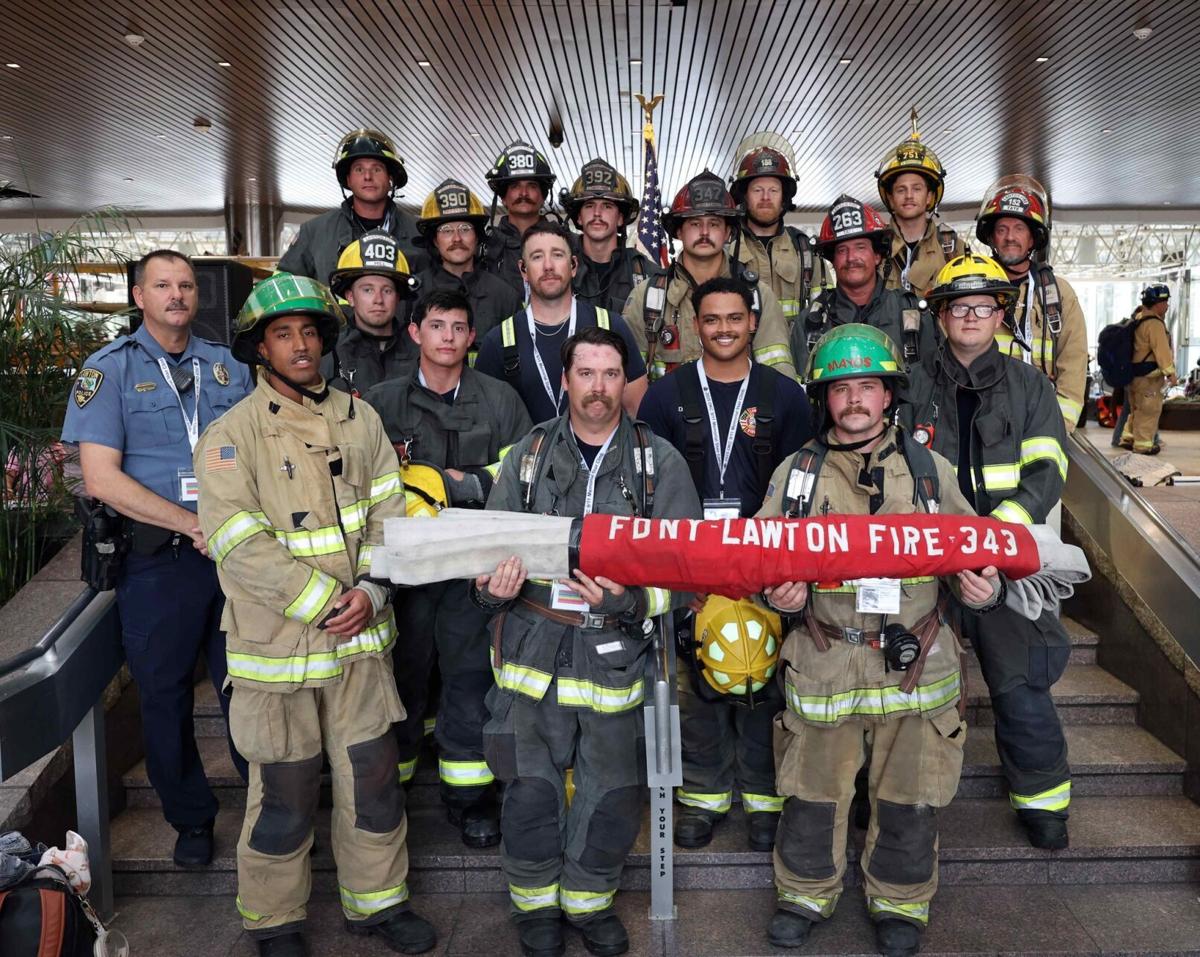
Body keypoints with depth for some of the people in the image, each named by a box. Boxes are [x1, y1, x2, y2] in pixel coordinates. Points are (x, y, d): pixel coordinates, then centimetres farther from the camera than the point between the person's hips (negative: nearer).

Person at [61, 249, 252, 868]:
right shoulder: (108, 370, 0)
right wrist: (195, 524, -13)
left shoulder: (227, 368, 11)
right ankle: (191, 820, 28)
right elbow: (102, 478, -9)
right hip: (156, 560, -2)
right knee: (165, 696, 10)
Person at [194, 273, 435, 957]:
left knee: (374, 779, 14)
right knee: (285, 797, 10)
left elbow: (389, 511, 4)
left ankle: (377, 900, 35)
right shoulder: (231, 435, -9)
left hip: (361, 641, 4)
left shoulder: (360, 419, 5)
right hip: (277, 646, -3)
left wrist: (372, 590, -11)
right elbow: (242, 545, -17)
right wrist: (328, 603, -18)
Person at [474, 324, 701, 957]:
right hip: (533, 645, 0)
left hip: (615, 653, 0)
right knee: (531, 787, 7)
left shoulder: (659, 462, 1)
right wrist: (493, 585, -14)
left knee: (611, 792, 10)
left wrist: (630, 599, -21)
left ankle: (590, 900, 37)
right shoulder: (529, 454, 5)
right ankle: (535, 903, 34)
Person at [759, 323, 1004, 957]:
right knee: (812, 791, 12)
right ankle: (806, 895, 36)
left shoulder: (929, 470, 5)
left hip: (914, 663, 1)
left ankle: (900, 903, 37)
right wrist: (776, 592, -14)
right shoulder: (796, 473, 3)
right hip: (824, 662, 0)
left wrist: (983, 585, -9)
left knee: (909, 798, 13)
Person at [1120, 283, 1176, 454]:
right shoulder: (1155, 324, -19)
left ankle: (1128, 438, 24)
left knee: (1136, 409, 19)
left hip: (1134, 373, 9)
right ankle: (1143, 445, 3)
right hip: (1148, 376, -9)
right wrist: (1170, 373, -18)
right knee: (1149, 411, -1)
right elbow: (1162, 350, -21)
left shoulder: (1138, 317, 11)